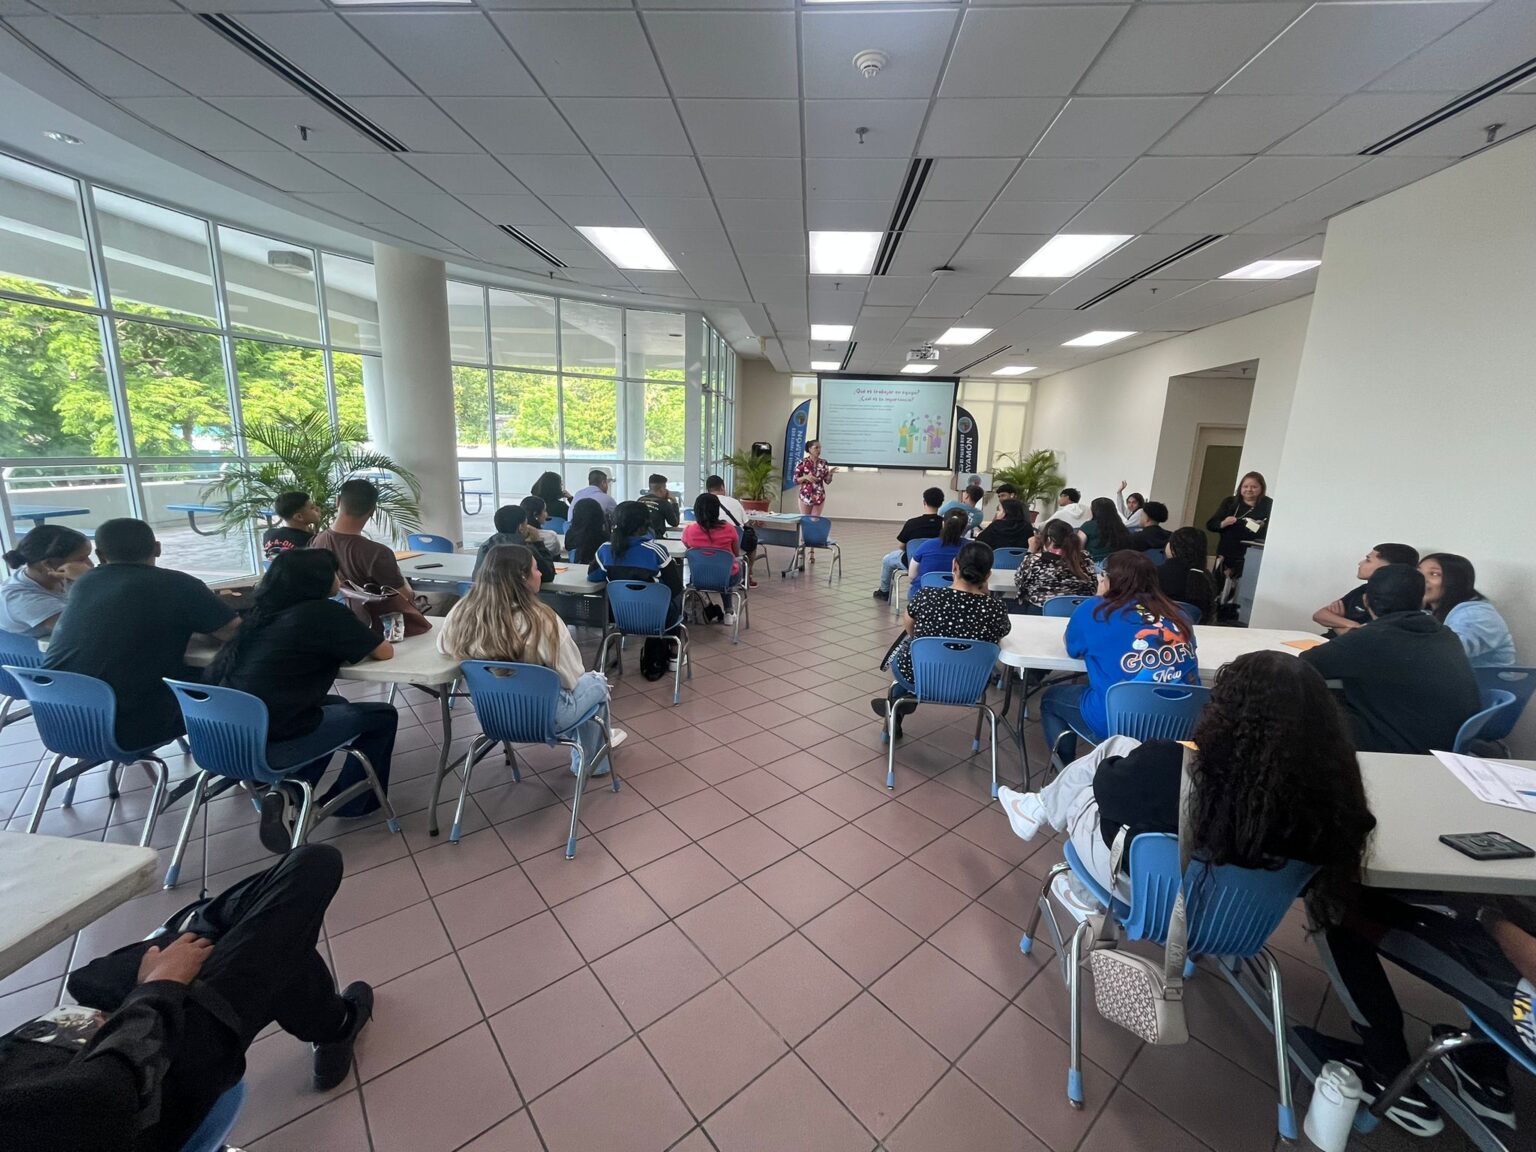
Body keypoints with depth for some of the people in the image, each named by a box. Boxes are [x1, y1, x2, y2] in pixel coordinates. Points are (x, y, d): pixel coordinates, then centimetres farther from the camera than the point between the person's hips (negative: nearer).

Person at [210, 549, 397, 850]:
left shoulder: (266, 610, 10)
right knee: (382, 716, 9)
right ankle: (349, 804, 18)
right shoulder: (325, 612, -12)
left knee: (335, 705, 28)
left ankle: (289, 791, 15)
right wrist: (361, 641, 18)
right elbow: (385, 652, -4)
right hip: (267, 746, -8)